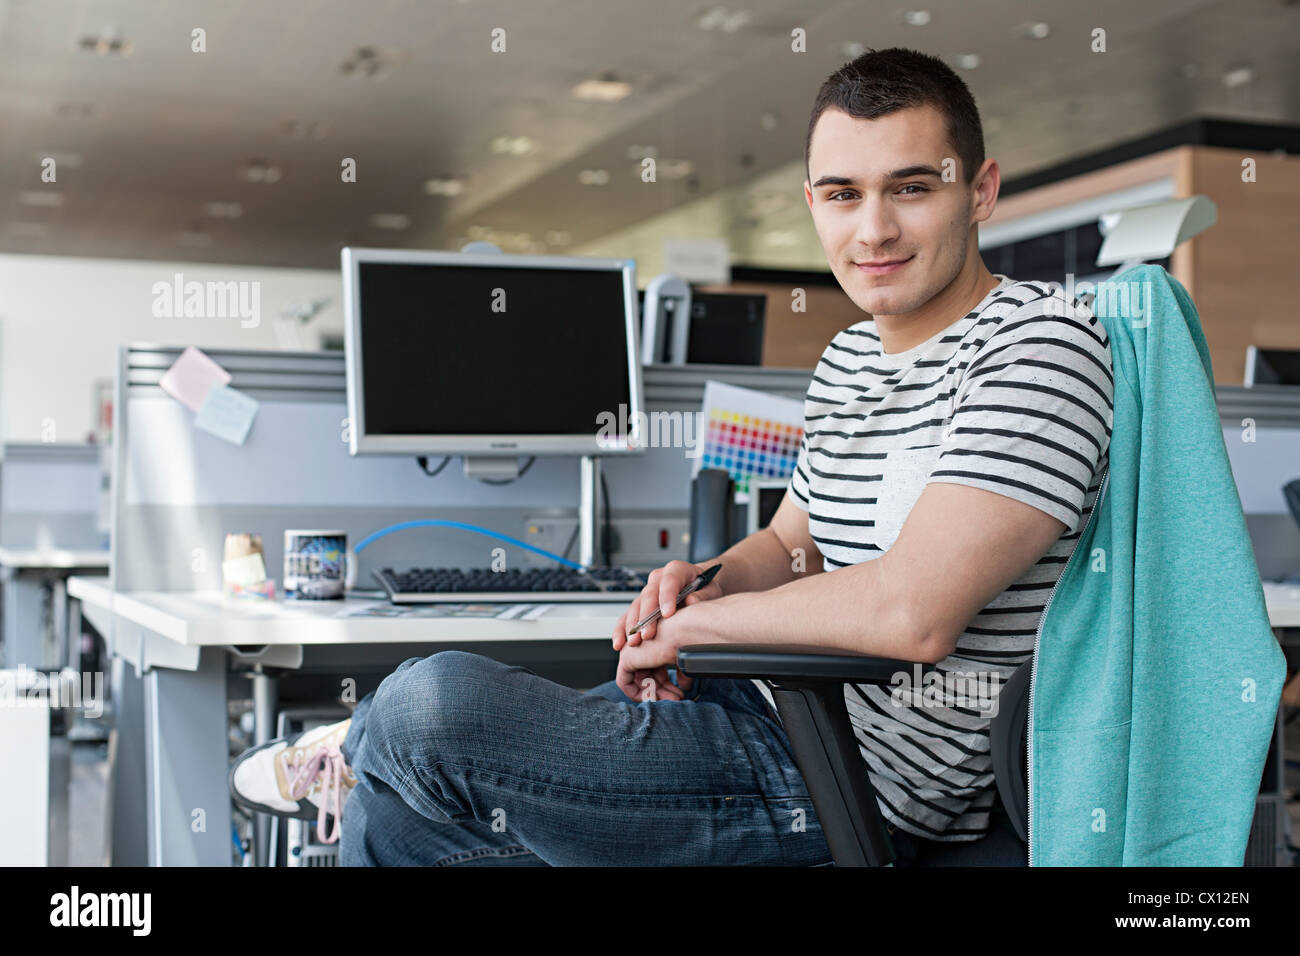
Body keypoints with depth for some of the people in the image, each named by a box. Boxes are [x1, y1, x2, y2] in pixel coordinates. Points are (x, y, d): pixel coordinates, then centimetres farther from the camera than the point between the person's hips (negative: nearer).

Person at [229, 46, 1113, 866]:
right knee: (392, 813, 9)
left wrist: (693, 623, -13)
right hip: (769, 706, 9)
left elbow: (913, 615, -28)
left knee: (428, 707, -14)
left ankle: (356, 754, 18)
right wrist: (706, 581, -2)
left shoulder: (1043, 345, -17)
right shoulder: (849, 357, 13)